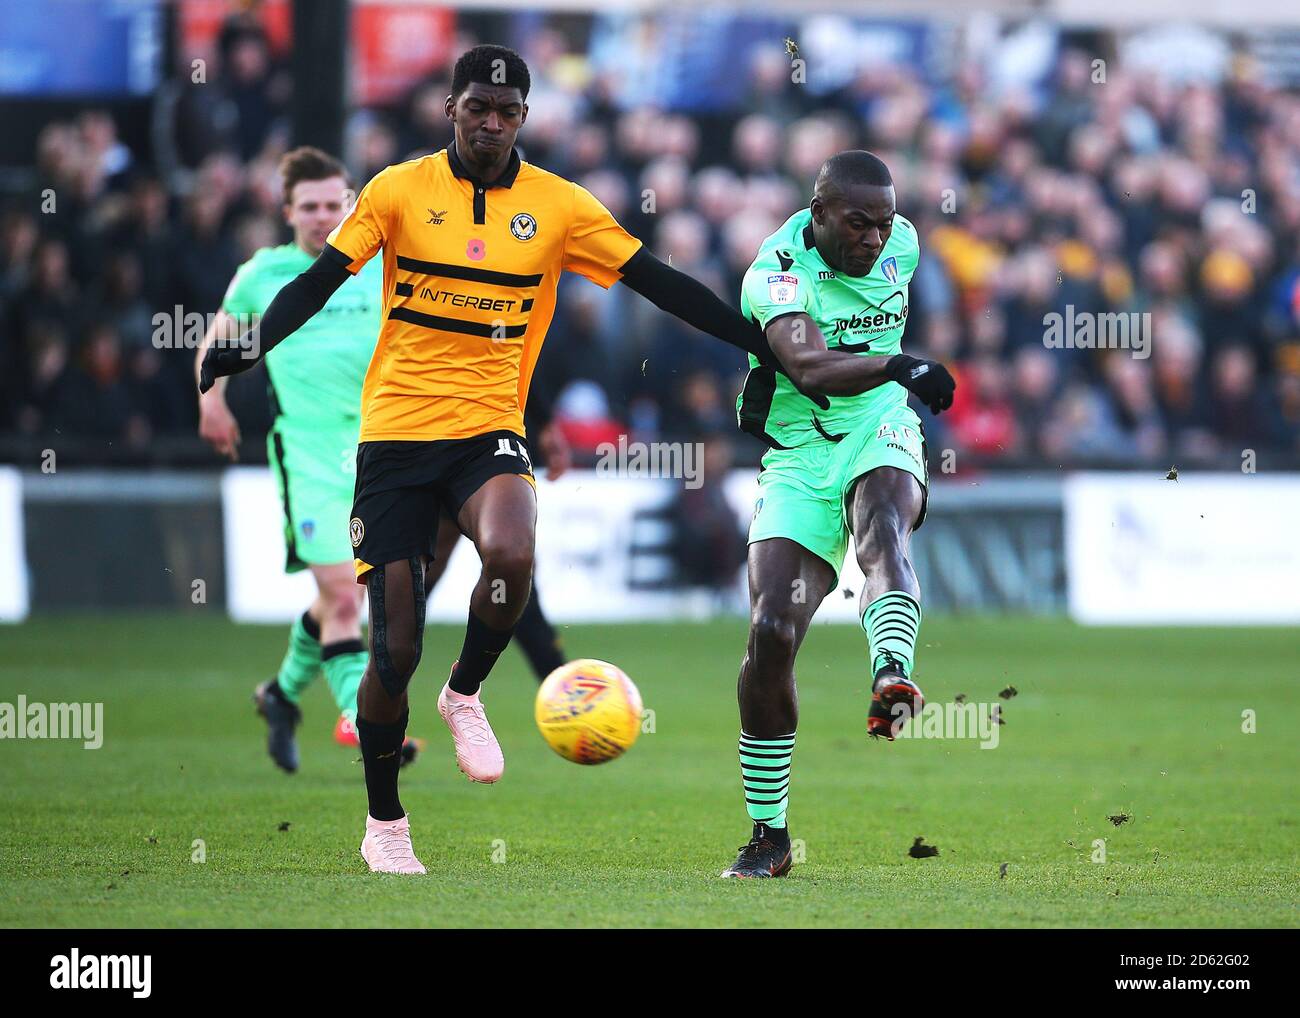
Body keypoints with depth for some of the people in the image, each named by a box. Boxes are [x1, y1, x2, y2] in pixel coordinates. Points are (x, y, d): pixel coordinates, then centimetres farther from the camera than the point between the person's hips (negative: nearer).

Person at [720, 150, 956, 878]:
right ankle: (768, 836, 1)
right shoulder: (778, 271, -15)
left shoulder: (902, 245, 3)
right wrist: (899, 367, -45)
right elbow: (812, 368, -34)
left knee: (882, 526, -34)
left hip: (881, 438, 2)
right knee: (772, 632, -11)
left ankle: (893, 678, -61)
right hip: (801, 456, -2)